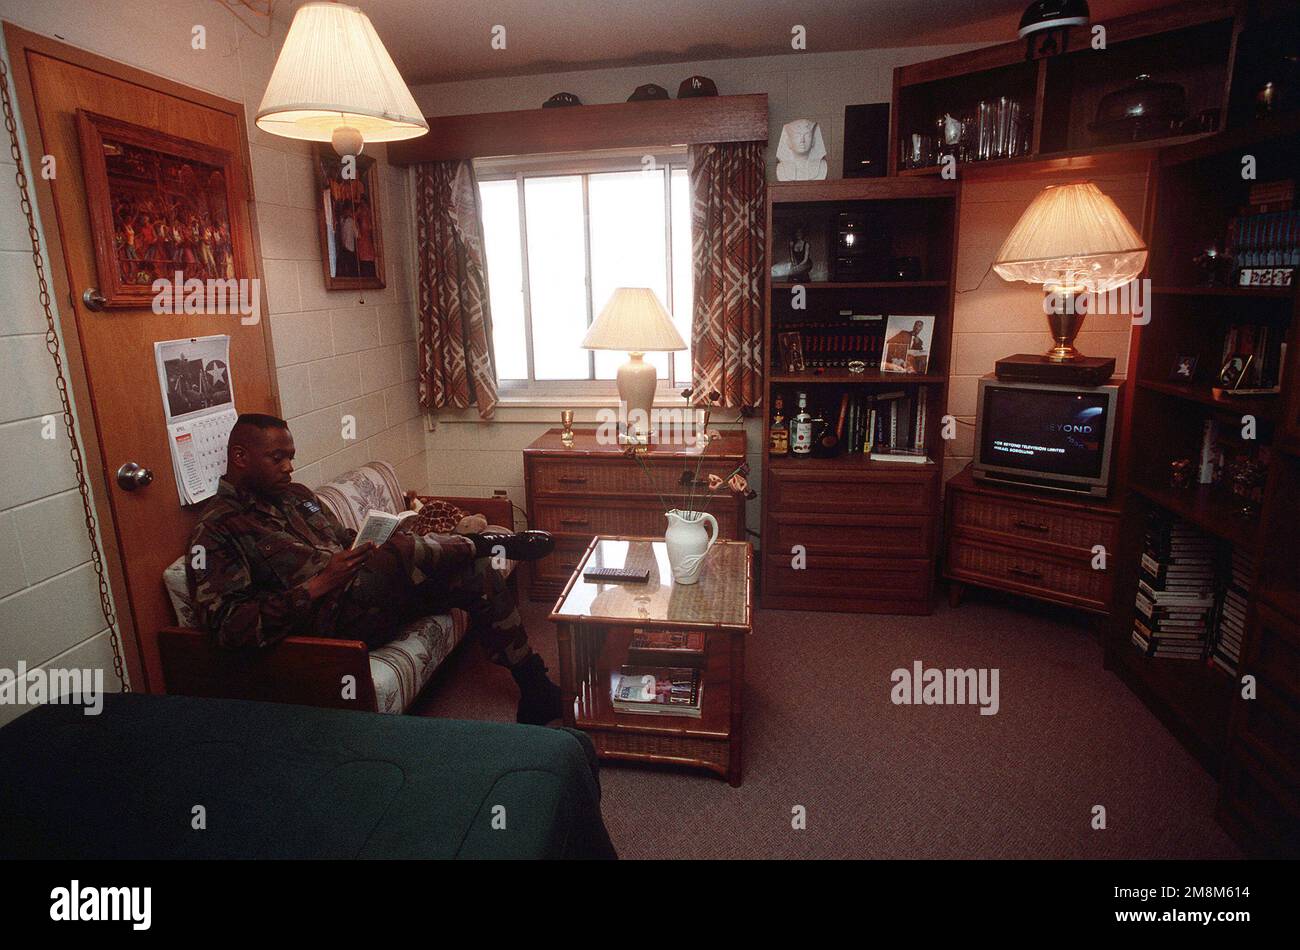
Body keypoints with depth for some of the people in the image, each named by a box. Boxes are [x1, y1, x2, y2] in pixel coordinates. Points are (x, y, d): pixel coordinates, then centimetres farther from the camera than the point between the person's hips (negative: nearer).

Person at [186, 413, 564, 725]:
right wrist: (316, 587, -24)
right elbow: (230, 627, -16)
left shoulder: (297, 495, 17)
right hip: (334, 621, -8)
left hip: (373, 594, 8)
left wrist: (376, 544, 3)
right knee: (401, 552, -35)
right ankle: (484, 543, -1)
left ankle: (536, 692, 3)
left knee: (478, 575, -5)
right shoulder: (214, 533, -6)